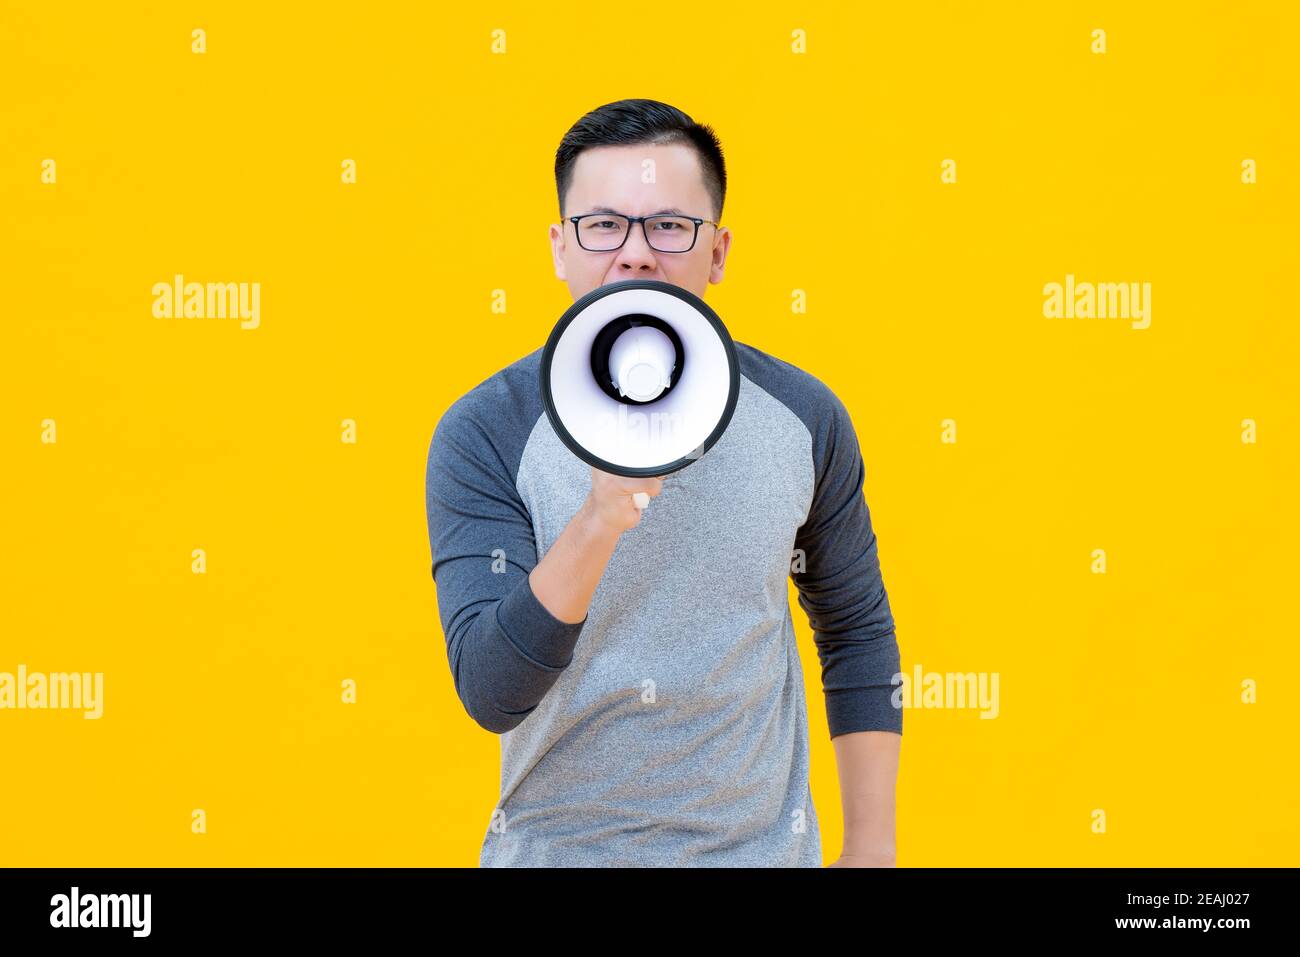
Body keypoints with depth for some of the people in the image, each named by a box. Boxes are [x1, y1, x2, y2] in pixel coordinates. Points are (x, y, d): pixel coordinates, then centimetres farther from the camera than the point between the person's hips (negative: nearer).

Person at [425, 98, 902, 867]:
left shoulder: (802, 417, -6)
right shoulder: (485, 433, -13)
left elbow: (858, 631, 7)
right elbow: (491, 693, -21)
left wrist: (874, 848, 4)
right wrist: (600, 519, -34)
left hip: (759, 846, 2)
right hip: (555, 848, -2)